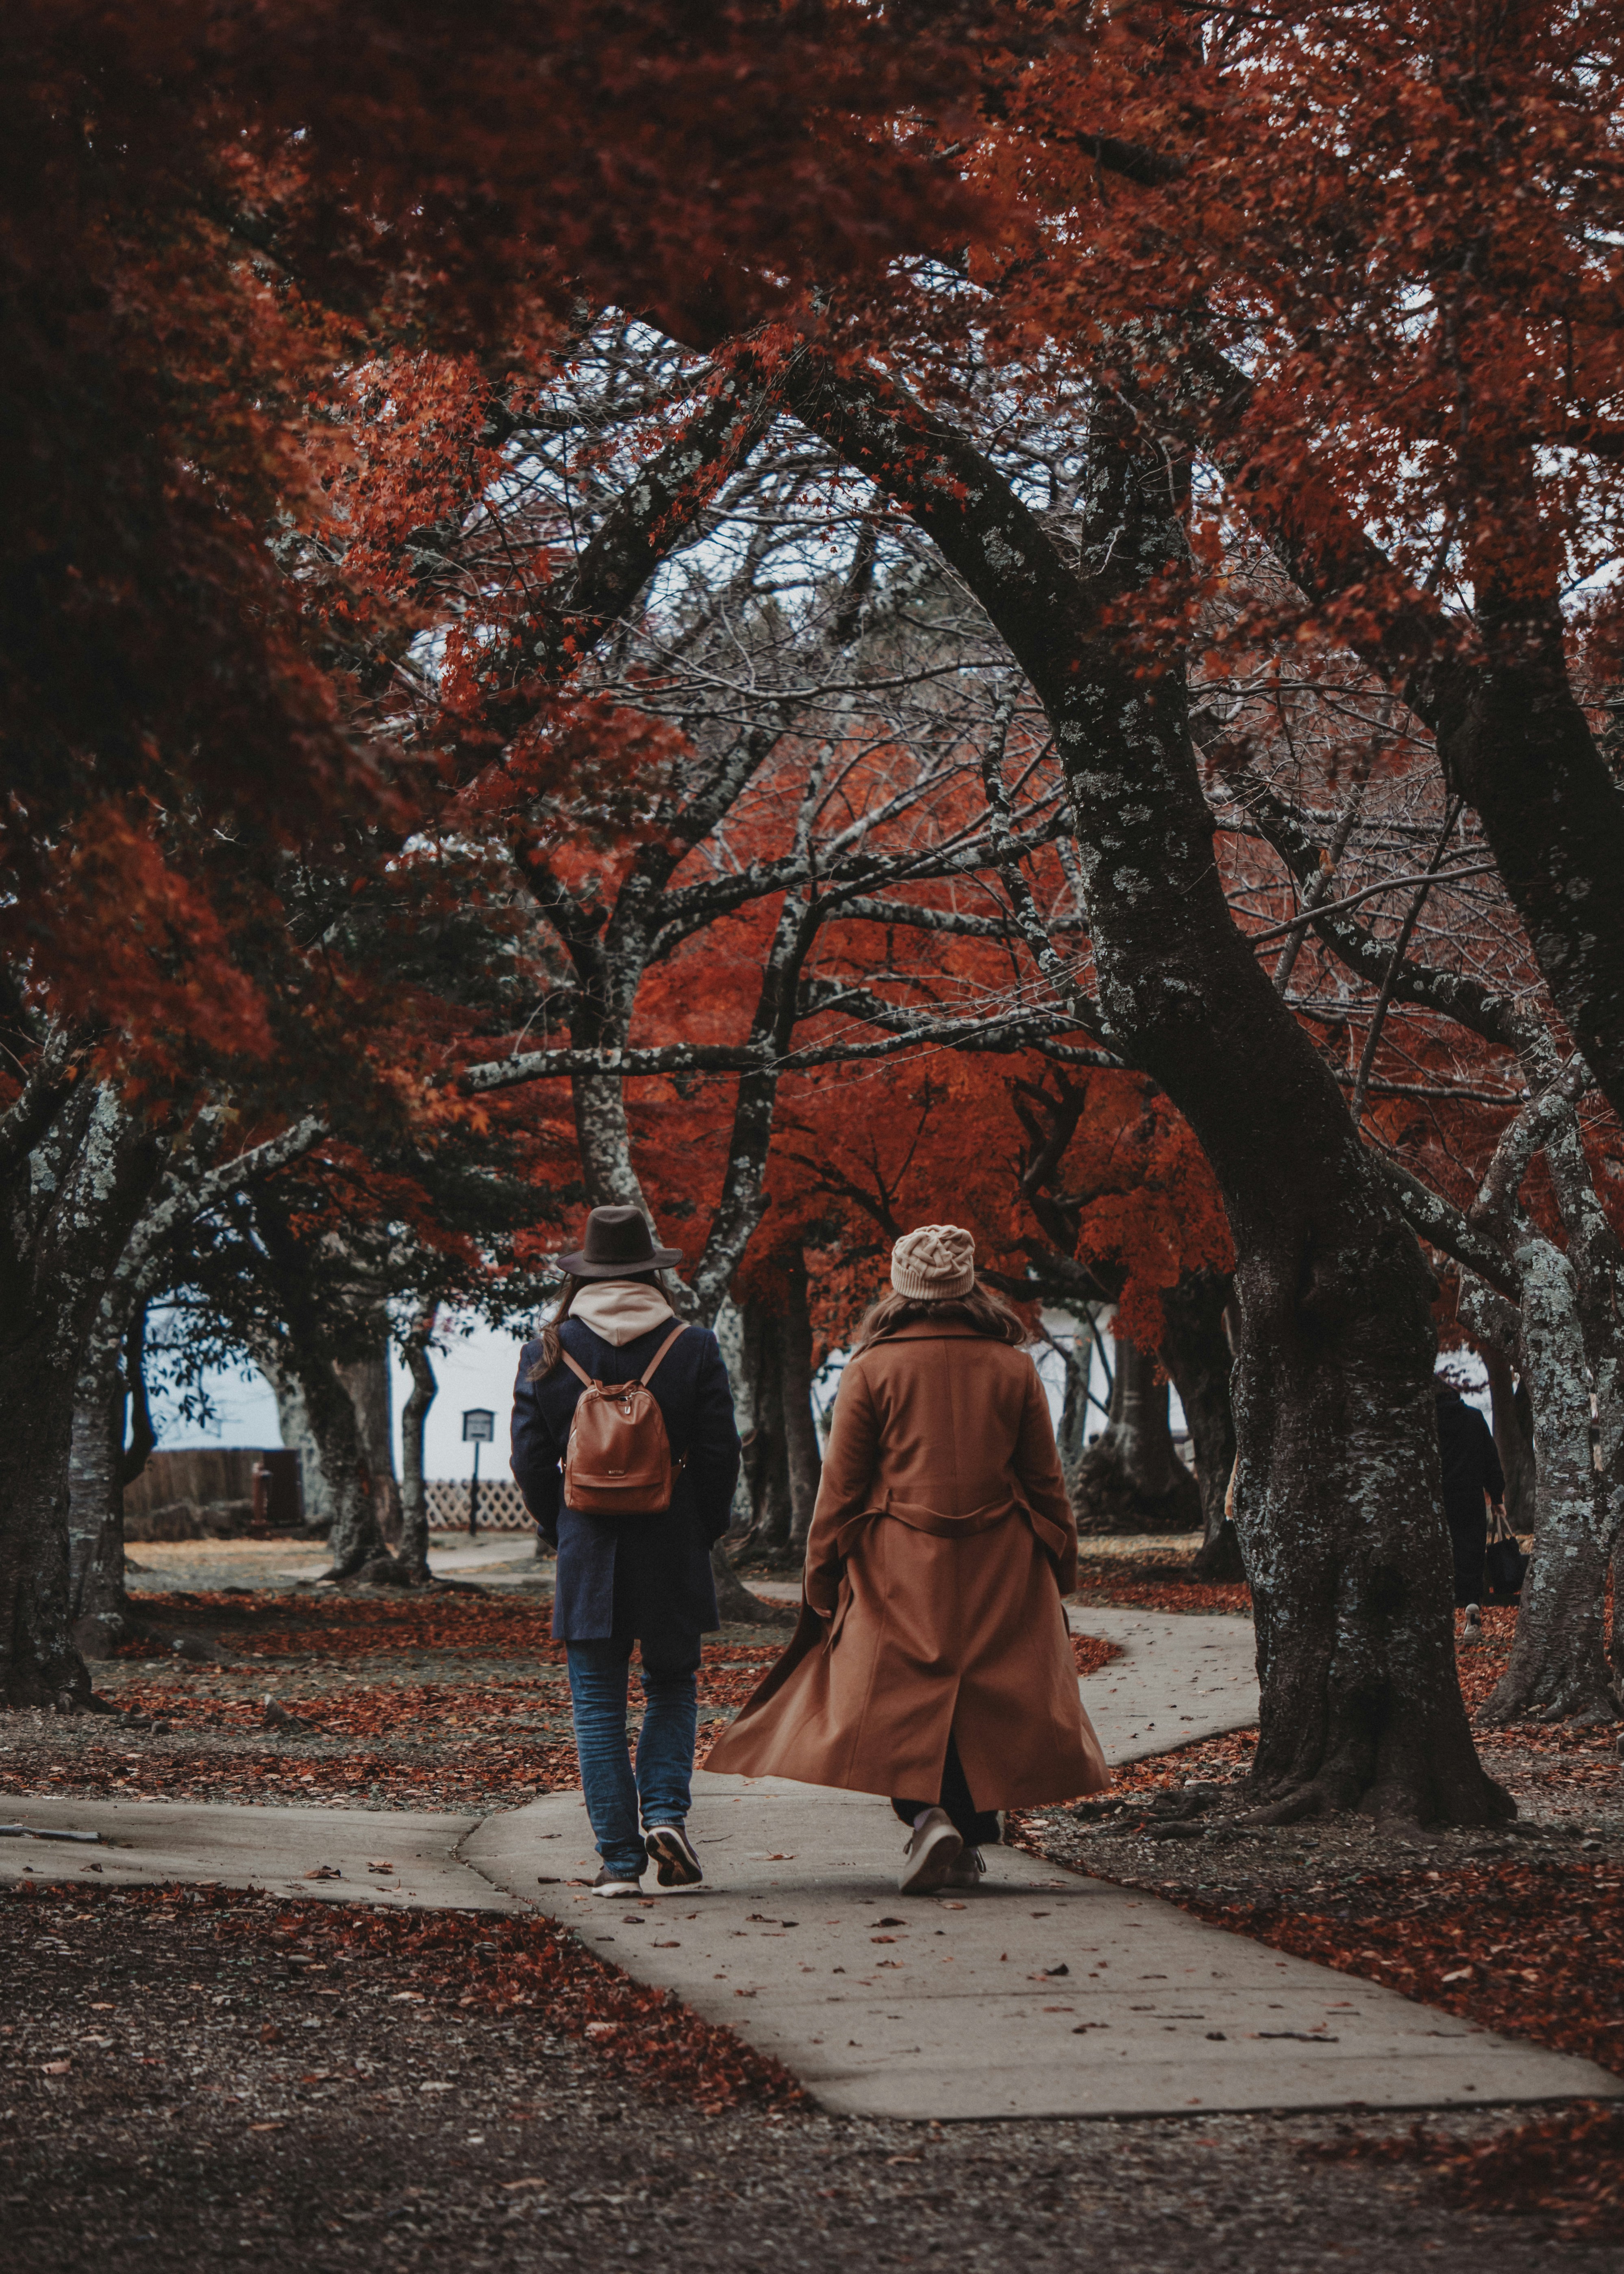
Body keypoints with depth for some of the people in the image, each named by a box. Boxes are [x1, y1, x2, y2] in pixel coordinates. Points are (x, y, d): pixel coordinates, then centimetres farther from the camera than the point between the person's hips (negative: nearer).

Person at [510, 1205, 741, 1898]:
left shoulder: (545, 1356, -1)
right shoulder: (694, 1349, -3)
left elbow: (531, 1462, 0)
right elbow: (719, 1454, -3)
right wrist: (704, 1530, 11)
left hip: (587, 1556, 0)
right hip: (673, 1553, 0)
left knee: (598, 1708, 5)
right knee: (672, 1691, 17)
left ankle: (619, 1858, 2)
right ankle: (665, 1813, -2)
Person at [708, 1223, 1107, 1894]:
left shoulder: (873, 1368, -4)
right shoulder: (1013, 1367, 4)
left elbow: (841, 1486, -3)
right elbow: (1045, 1482, 8)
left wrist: (822, 1581, 5)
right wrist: (1060, 1571, 18)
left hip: (899, 1572, -2)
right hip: (999, 1568, 2)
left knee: (901, 1695, 3)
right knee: (985, 1696, 12)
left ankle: (927, 1813, -19)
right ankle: (972, 1842, 13)